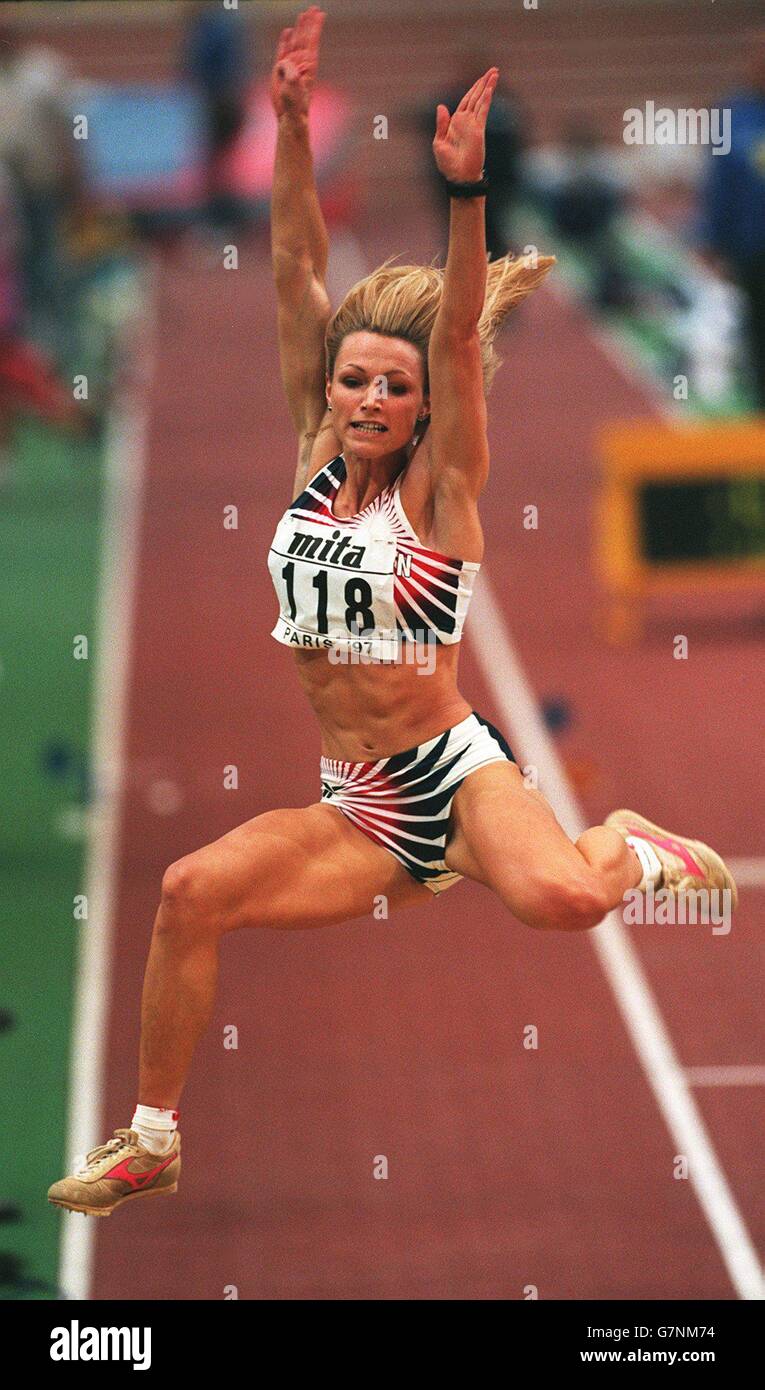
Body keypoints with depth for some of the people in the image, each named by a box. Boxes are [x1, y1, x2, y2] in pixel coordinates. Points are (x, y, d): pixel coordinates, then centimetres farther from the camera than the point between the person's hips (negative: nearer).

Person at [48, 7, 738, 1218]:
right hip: (357, 806, 5)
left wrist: (467, 188, -37)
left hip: (454, 765, -5)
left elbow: (458, 334, -23)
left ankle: (627, 849, 3)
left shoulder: (439, 485, -8)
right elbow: (297, 276, -4)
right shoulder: (316, 459, 4)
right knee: (191, 893, -15)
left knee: (559, 899, -35)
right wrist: (290, 127, -14)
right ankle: (152, 1141, 2)